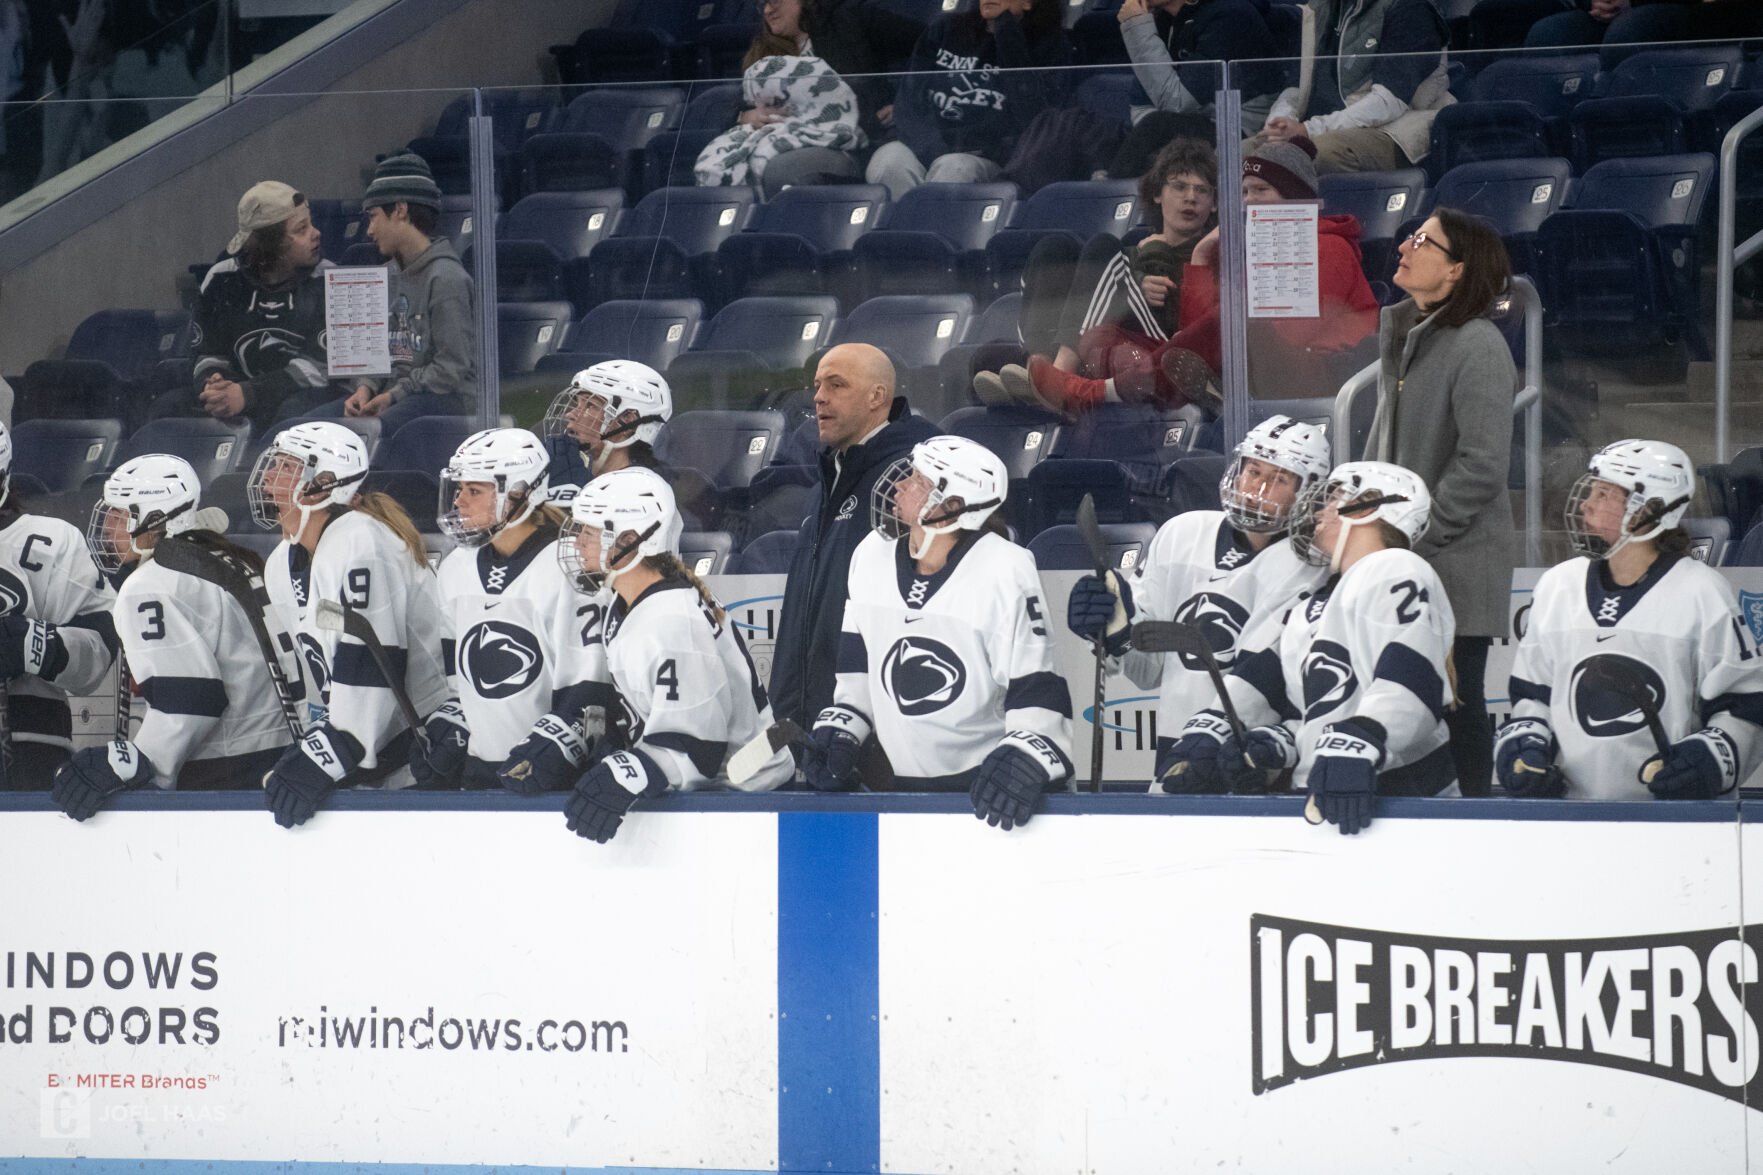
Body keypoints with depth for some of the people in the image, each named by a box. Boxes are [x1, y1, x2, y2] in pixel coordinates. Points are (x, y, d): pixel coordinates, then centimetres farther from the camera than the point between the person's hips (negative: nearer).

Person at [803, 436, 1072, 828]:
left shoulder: (1005, 572, -14)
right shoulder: (873, 555, 2)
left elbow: (1038, 692, -15)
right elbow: (858, 663, 15)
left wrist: (1024, 763, -28)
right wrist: (839, 732, 4)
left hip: (982, 781, -5)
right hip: (897, 784, 5)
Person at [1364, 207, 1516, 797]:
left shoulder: (1477, 346, -16)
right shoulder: (1401, 334, 10)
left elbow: (1482, 466, -19)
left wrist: (1415, 532, -16)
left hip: (1457, 560, -8)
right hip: (1403, 556, 8)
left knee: (1457, 700, -1)